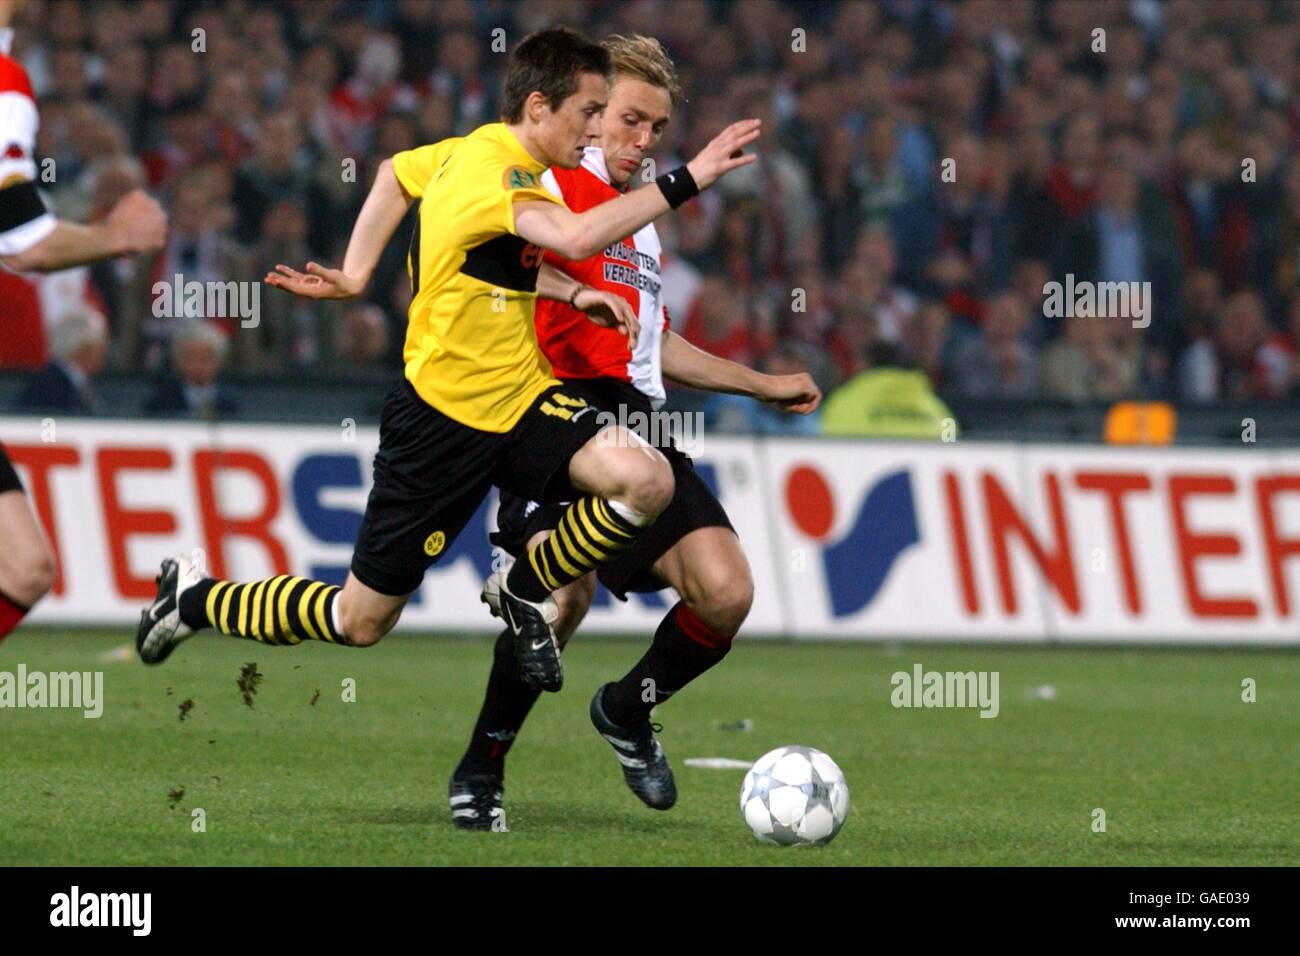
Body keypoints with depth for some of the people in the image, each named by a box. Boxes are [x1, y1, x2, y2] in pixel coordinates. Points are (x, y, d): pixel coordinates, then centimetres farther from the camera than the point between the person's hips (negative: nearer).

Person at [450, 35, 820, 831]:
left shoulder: (642, 216, 26)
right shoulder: (546, 188, -1)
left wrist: (763, 384, 40)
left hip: (637, 426, 7)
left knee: (726, 592, -11)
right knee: (566, 587, -28)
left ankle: (628, 712, 19)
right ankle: (482, 771, -6)